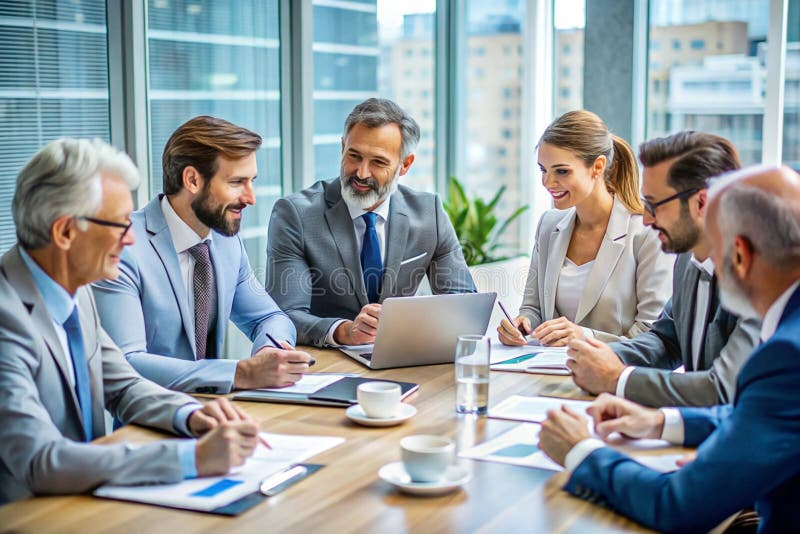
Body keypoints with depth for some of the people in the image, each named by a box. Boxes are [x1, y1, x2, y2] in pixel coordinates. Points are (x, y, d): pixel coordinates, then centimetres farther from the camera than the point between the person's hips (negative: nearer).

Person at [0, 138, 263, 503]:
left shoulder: (75, 291, 3)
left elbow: (123, 387, 13)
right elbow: (39, 462, -30)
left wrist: (190, 415, -7)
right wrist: (192, 457, -32)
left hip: (84, 499, 7)